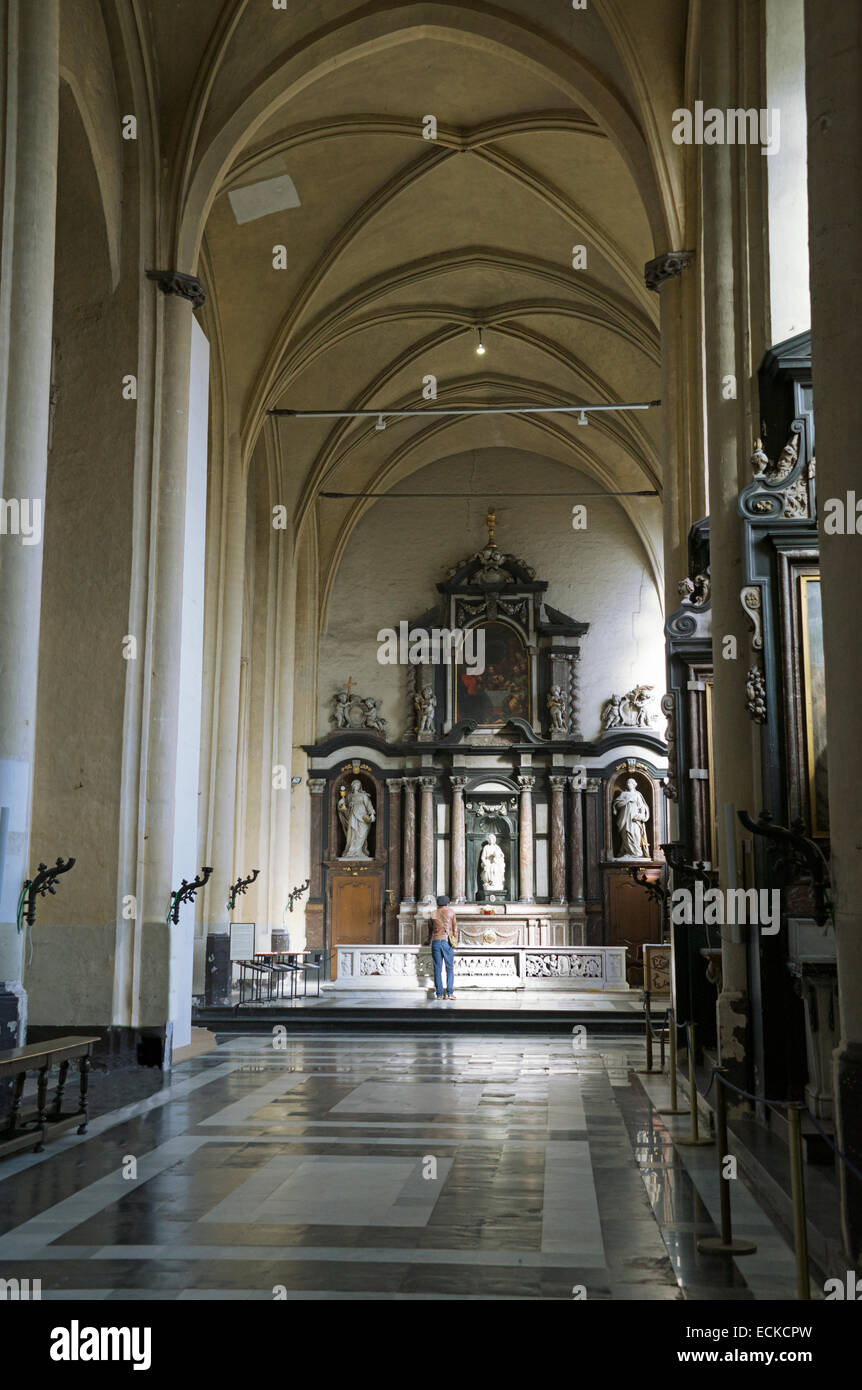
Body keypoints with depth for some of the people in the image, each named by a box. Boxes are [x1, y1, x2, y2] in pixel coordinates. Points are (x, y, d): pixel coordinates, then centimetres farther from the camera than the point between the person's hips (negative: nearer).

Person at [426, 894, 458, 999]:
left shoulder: (433, 914, 13)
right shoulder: (451, 911, 8)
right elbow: (455, 927, 14)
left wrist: (428, 941, 40)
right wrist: (455, 939, 27)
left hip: (436, 942, 2)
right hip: (447, 942, -2)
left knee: (437, 969, 3)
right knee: (450, 968, 3)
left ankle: (439, 994, 1)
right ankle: (450, 993, -5)